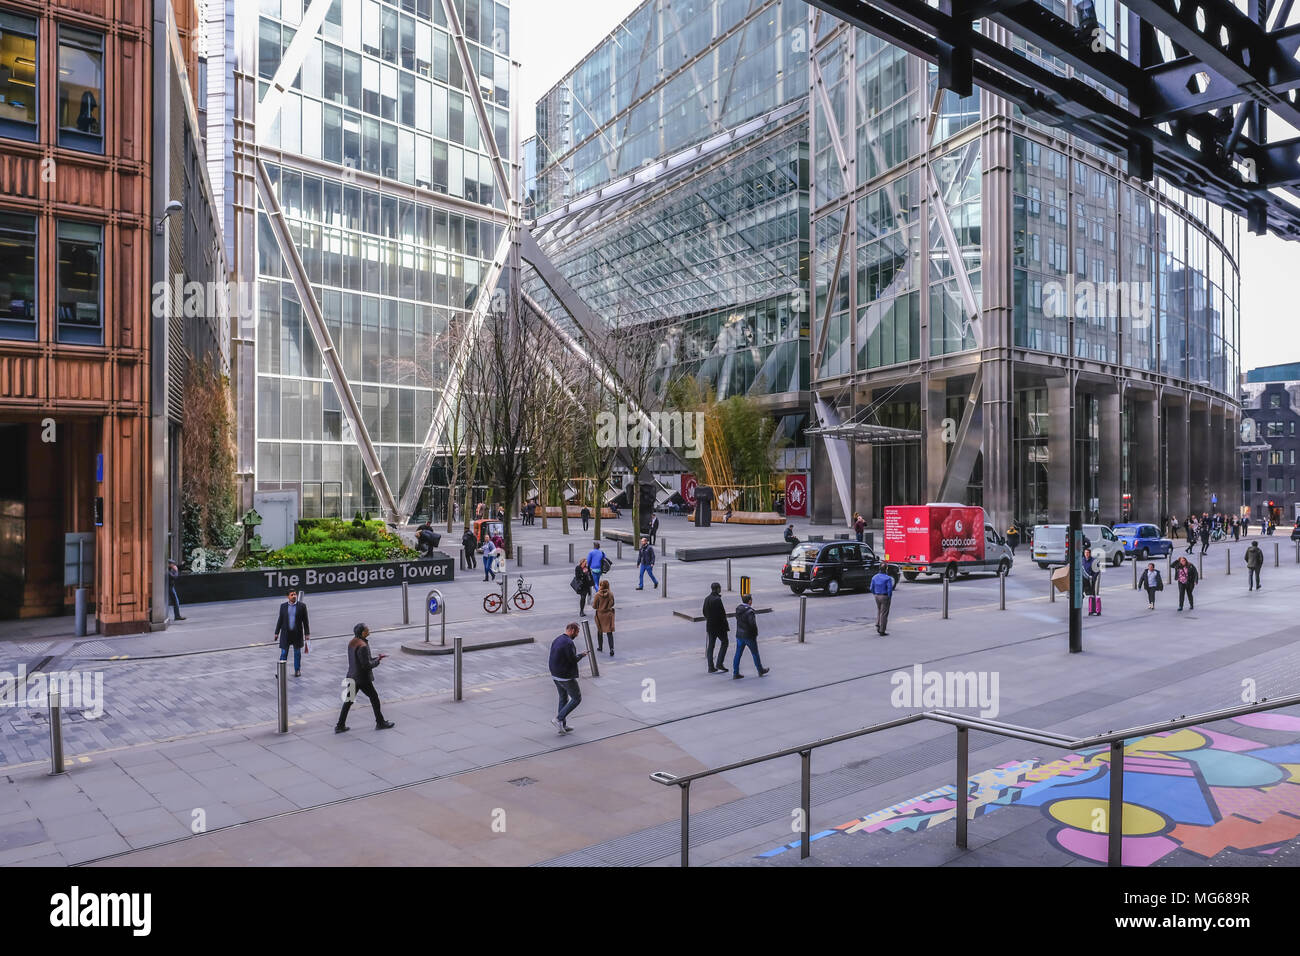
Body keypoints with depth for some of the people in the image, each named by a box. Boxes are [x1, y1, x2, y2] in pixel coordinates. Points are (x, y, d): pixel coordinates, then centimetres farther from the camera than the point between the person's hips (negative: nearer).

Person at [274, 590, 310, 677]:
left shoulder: (302, 606, -3)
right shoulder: (283, 606, 2)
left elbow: (305, 621, 0)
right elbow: (280, 620, 8)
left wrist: (307, 634, -1)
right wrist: (277, 633, 5)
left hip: (297, 634, -1)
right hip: (285, 634, 1)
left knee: (297, 653, 11)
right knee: (283, 653, -1)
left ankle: (297, 670, 23)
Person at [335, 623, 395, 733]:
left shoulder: (351, 643, 5)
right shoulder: (362, 646, -24)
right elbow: (367, 665, -23)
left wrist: (376, 658, 10)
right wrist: (377, 661, -6)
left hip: (352, 677, 8)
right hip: (363, 678, -8)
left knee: (348, 700, 14)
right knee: (374, 697, 8)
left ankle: (340, 726, 17)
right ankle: (380, 723, 19)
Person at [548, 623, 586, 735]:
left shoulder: (556, 640, 7)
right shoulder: (568, 642, -21)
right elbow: (573, 659, -20)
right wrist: (582, 655, -1)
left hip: (555, 675, 9)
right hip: (566, 677, -9)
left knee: (563, 698, 19)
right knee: (576, 699, 5)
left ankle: (563, 726, 24)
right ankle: (559, 718, -1)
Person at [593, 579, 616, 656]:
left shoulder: (598, 595, -16)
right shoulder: (611, 594, -9)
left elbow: (594, 606, -10)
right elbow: (612, 604, 3)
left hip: (600, 615, -1)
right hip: (608, 614, 1)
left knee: (600, 631, 19)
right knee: (609, 632, 2)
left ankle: (600, 647, 32)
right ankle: (611, 648, -11)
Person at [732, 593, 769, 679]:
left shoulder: (738, 609, 1)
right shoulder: (749, 611, -23)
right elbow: (753, 624, -24)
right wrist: (755, 633, -7)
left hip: (739, 635, 6)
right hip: (749, 636, -6)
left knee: (738, 654, 9)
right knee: (755, 654, 12)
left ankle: (735, 673, 9)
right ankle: (760, 670, 27)